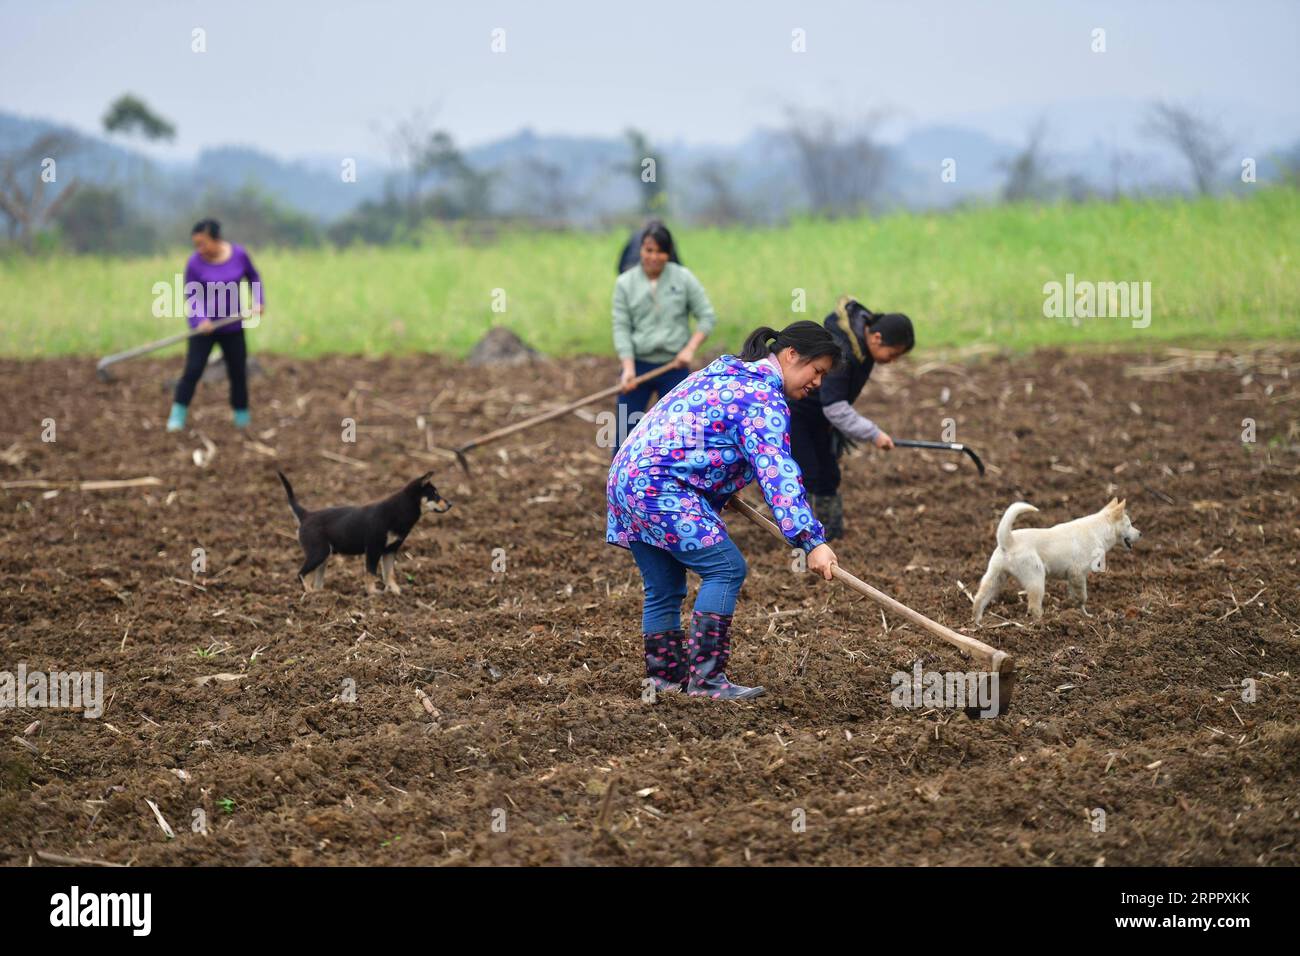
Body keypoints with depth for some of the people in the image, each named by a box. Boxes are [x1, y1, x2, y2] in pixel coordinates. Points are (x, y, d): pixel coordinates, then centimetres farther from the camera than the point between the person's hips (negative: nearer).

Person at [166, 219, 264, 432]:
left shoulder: (239, 254, -8)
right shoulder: (195, 263, -15)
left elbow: (253, 276, 11)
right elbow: (191, 297, -16)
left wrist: (258, 301, -1)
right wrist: (199, 321, -32)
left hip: (232, 327, 2)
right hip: (204, 326, -2)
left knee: (238, 373, 8)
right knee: (192, 370, -11)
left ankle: (242, 420, 22)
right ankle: (177, 418, -6)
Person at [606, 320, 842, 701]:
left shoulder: (728, 371, 22)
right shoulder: (764, 396, -10)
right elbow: (777, 472, -21)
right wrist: (811, 541, -27)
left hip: (628, 478, 10)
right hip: (661, 487, -10)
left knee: (664, 588, 16)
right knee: (726, 569, -10)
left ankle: (663, 676, 22)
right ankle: (706, 677, -14)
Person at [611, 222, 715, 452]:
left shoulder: (683, 278, 0)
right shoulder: (625, 283, 0)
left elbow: (707, 317, 1)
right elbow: (621, 328, -4)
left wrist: (690, 348, -13)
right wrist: (628, 368, -15)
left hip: (675, 366, 0)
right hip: (638, 364, 0)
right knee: (625, 431, -1)